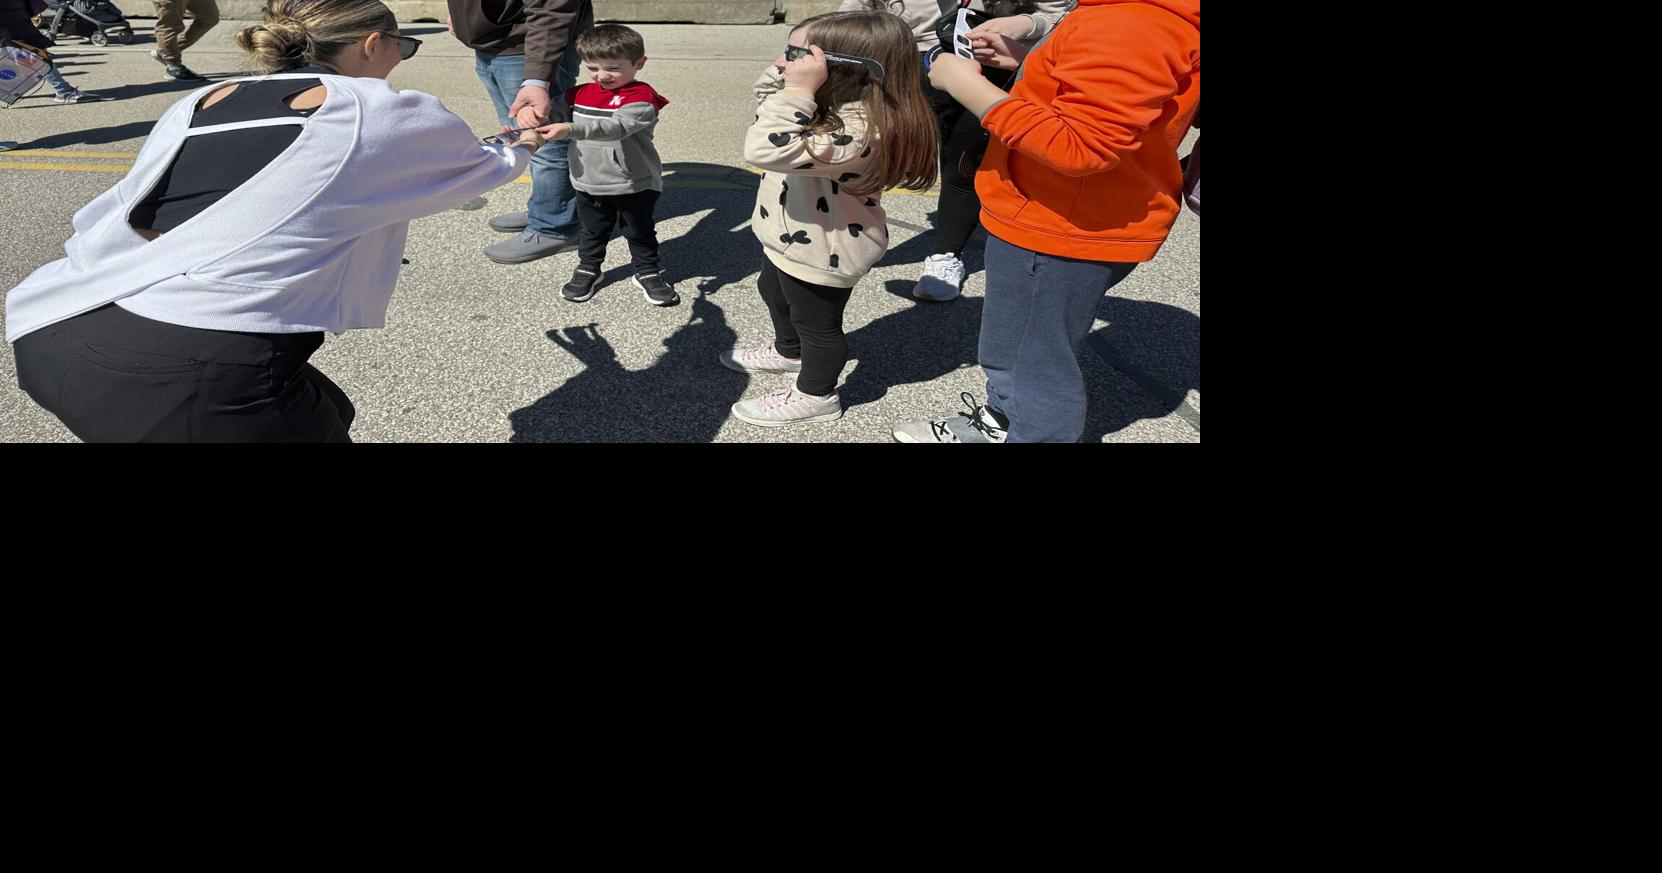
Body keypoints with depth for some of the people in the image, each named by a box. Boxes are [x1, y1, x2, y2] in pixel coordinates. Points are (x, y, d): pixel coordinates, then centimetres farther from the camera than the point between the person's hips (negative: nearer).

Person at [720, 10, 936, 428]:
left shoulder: (859, 129, -36)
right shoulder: (835, 106, -6)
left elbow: (768, 151, -46)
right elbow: (767, 103, 12)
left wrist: (797, 90, -43)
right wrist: (784, 74, -7)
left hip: (822, 251, -11)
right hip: (794, 238, 11)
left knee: (816, 323, 10)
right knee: (775, 291, 32)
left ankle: (815, 396, 33)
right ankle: (789, 352, 58)